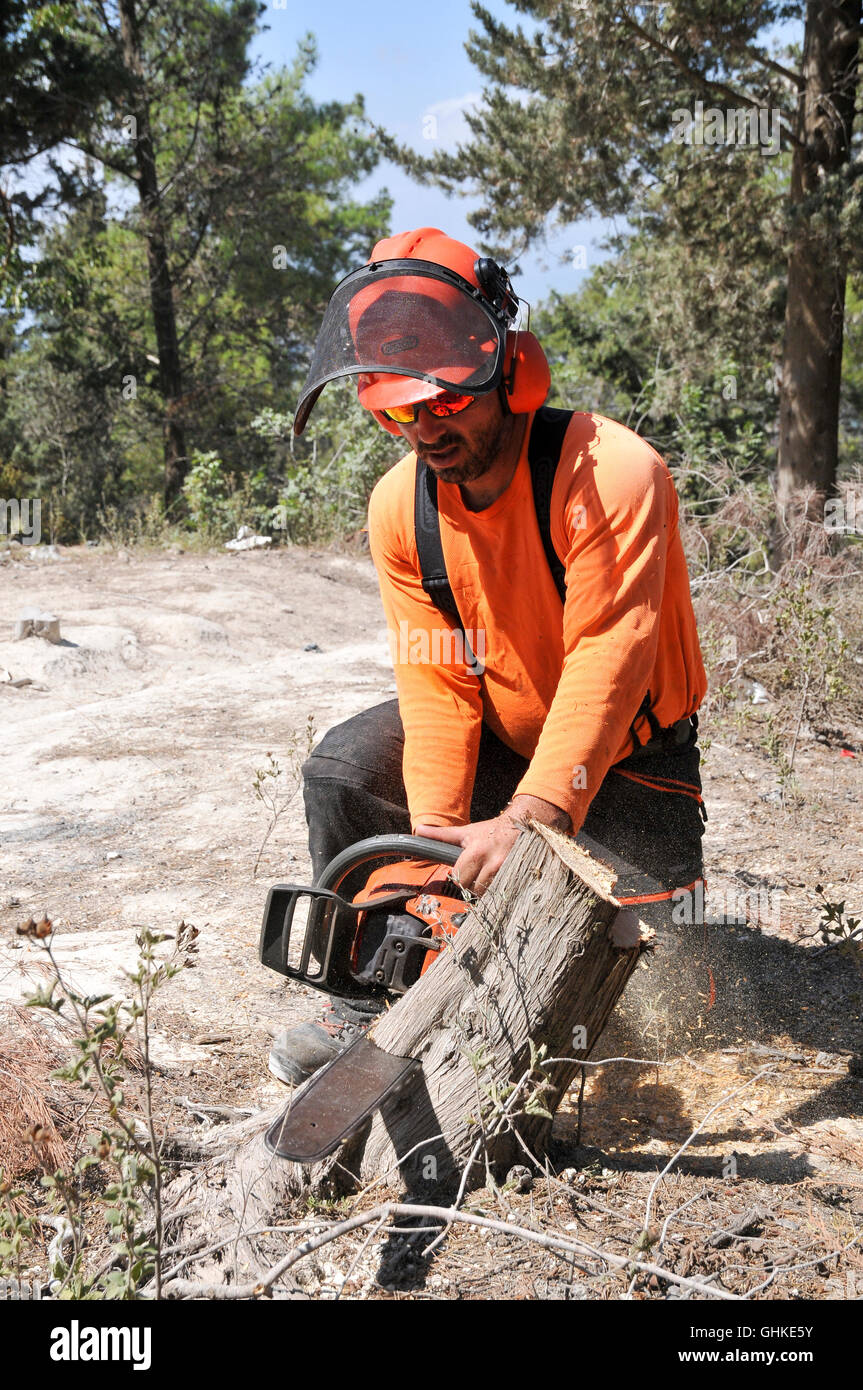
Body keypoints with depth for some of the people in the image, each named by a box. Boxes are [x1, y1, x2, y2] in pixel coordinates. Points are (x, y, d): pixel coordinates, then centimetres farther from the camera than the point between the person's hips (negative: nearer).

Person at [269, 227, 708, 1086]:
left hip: (628, 752, -4)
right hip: (497, 732, 5)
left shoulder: (614, 475, -31)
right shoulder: (399, 507, -14)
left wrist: (530, 820, -45)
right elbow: (437, 680, -14)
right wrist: (436, 833, -24)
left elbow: (605, 668, -37)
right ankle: (364, 1006, 4)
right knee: (344, 772, -13)